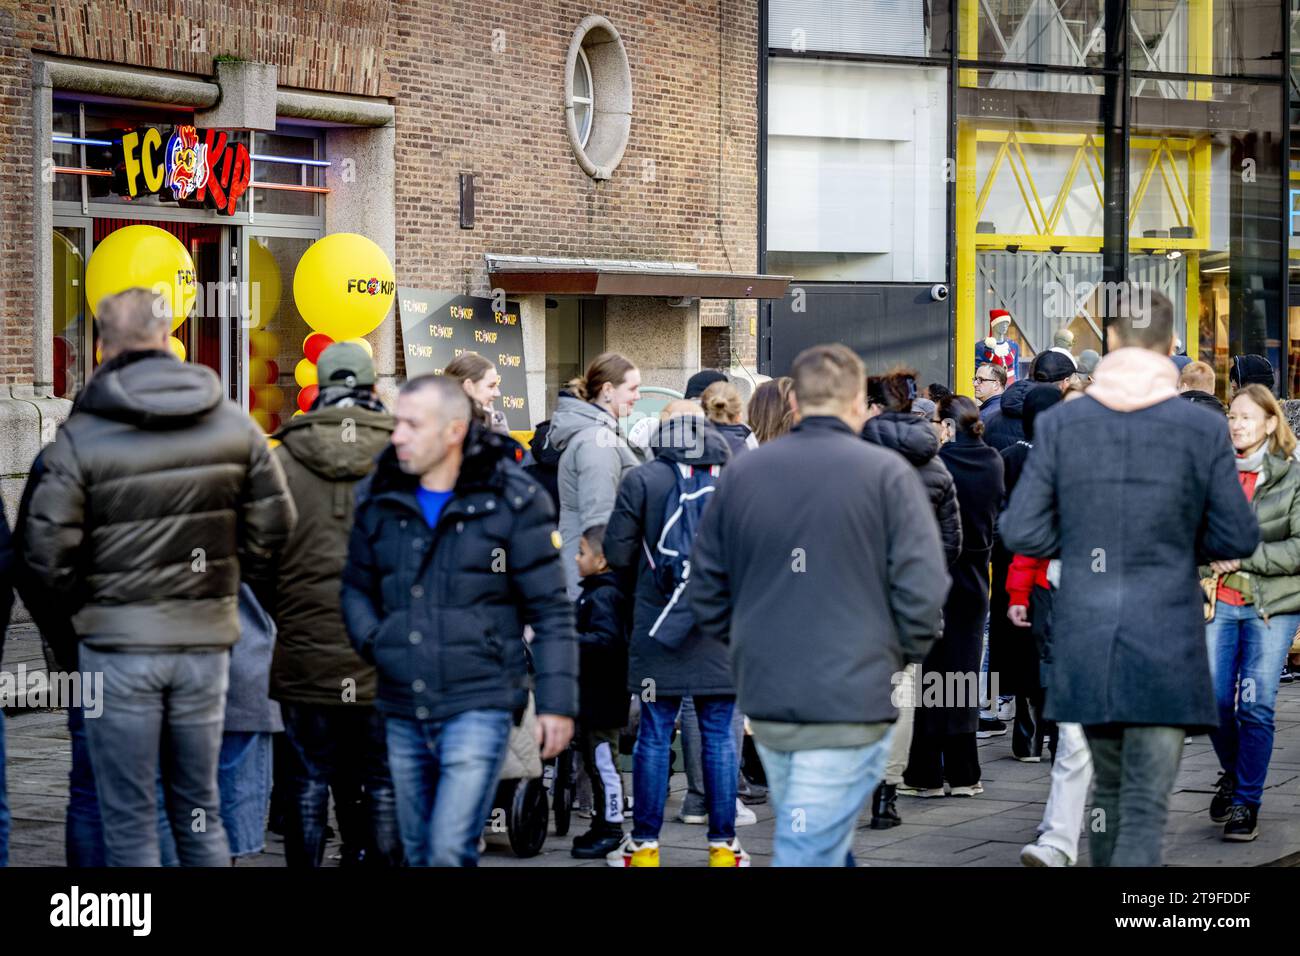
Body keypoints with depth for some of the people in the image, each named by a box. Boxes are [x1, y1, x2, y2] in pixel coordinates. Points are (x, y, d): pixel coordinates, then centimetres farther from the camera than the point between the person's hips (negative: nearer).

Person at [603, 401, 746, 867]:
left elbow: (617, 554, -3)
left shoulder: (642, 480, -4)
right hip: (721, 631, 1)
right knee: (719, 736, 7)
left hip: (658, 627, -1)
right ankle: (723, 844, 10)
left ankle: (644, 844, 8)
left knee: (654, 736, 4)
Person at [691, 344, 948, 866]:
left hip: (764, 697, 5)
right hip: (851, 699, -5)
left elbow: (706, 588, 11)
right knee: (810, 853, -6)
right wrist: (902, 655, 6)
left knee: (823, 845, 21)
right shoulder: (886, 473, -7)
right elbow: (923, 588, -12)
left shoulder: (741, 472, 6)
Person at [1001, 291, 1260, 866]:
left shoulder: (1060, 424, -1)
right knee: (1146, 805, -3)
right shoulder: (1204, 430, -5)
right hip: (1167, 645, -3)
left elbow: (1021, 532, -3)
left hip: (1084, 642, 3)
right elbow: (1238, 538, 0)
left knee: (1108, 787, 21)